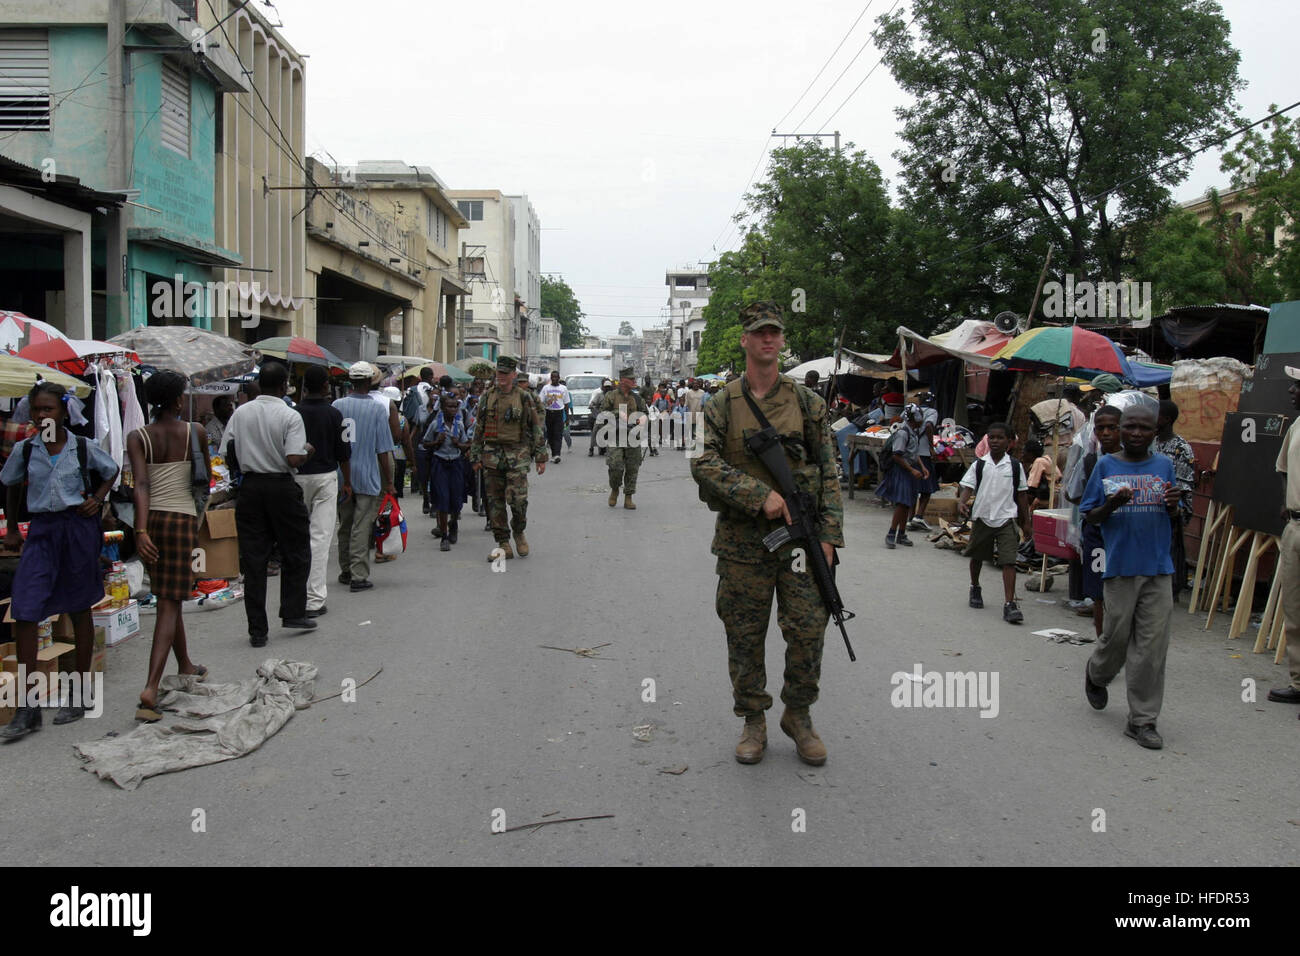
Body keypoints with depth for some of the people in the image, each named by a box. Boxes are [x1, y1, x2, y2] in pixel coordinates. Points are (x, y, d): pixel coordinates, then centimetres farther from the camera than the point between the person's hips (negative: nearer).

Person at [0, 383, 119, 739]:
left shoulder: (84, 448, -3)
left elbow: (111, 471, 14)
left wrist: (98, 499, -1)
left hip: (78, 527, -1)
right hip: (41, 530, 2)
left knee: (79, 611, 9)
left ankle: (81, 694, 23)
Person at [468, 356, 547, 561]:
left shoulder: (524, 398, 0)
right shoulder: (487, 396, 9)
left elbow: (537, 428, 3)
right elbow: (479, 428, 13)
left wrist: (541, 457, 0)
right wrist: (476, 456, 9)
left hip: (516, 455, -3)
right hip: (491, 455, 3)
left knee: (518, 499, -11)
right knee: (495, 502, 3)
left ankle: (519, 533, 16)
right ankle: (503, 545, 10)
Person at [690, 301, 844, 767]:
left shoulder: (806, 402, 6)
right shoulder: (722, 405, 4)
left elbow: (829, 472, 5)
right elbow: (704, 462, -9)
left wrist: (828, 535, -4)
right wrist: (762, 494, -18)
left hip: (799, 534, 1)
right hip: (741, 538, 0)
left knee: (808, 630, 0)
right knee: (744, 636, 6)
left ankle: (798, 716, 22)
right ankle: (753, 722, 22)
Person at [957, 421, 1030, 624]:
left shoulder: (1015, 467, 1)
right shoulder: (979, 465, 0)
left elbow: (1022, 494, 7)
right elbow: (968, 487, -6)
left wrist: (1025, 521, 9)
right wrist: (961, 502, -27)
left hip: (1006, 518, -1)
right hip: (982, 517, 1)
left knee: (1008, 561, -11)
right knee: (977, 557, 17)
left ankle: (1009, 604, -15)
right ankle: (975, 589, 42)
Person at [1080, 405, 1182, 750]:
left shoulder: (1164, 466, 8)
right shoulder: (1106, 466, 2)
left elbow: (1170, 514, 15)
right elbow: (1090, 516, 3)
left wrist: (1173, 504, -8)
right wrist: (1111, 505, -17)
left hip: (1158, 568, 2)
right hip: (1120, 566, -2)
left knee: (1152, 647, 0)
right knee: (1117, 636, 6)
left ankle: (1142, 720, 8)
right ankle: (1096, 674, 40)